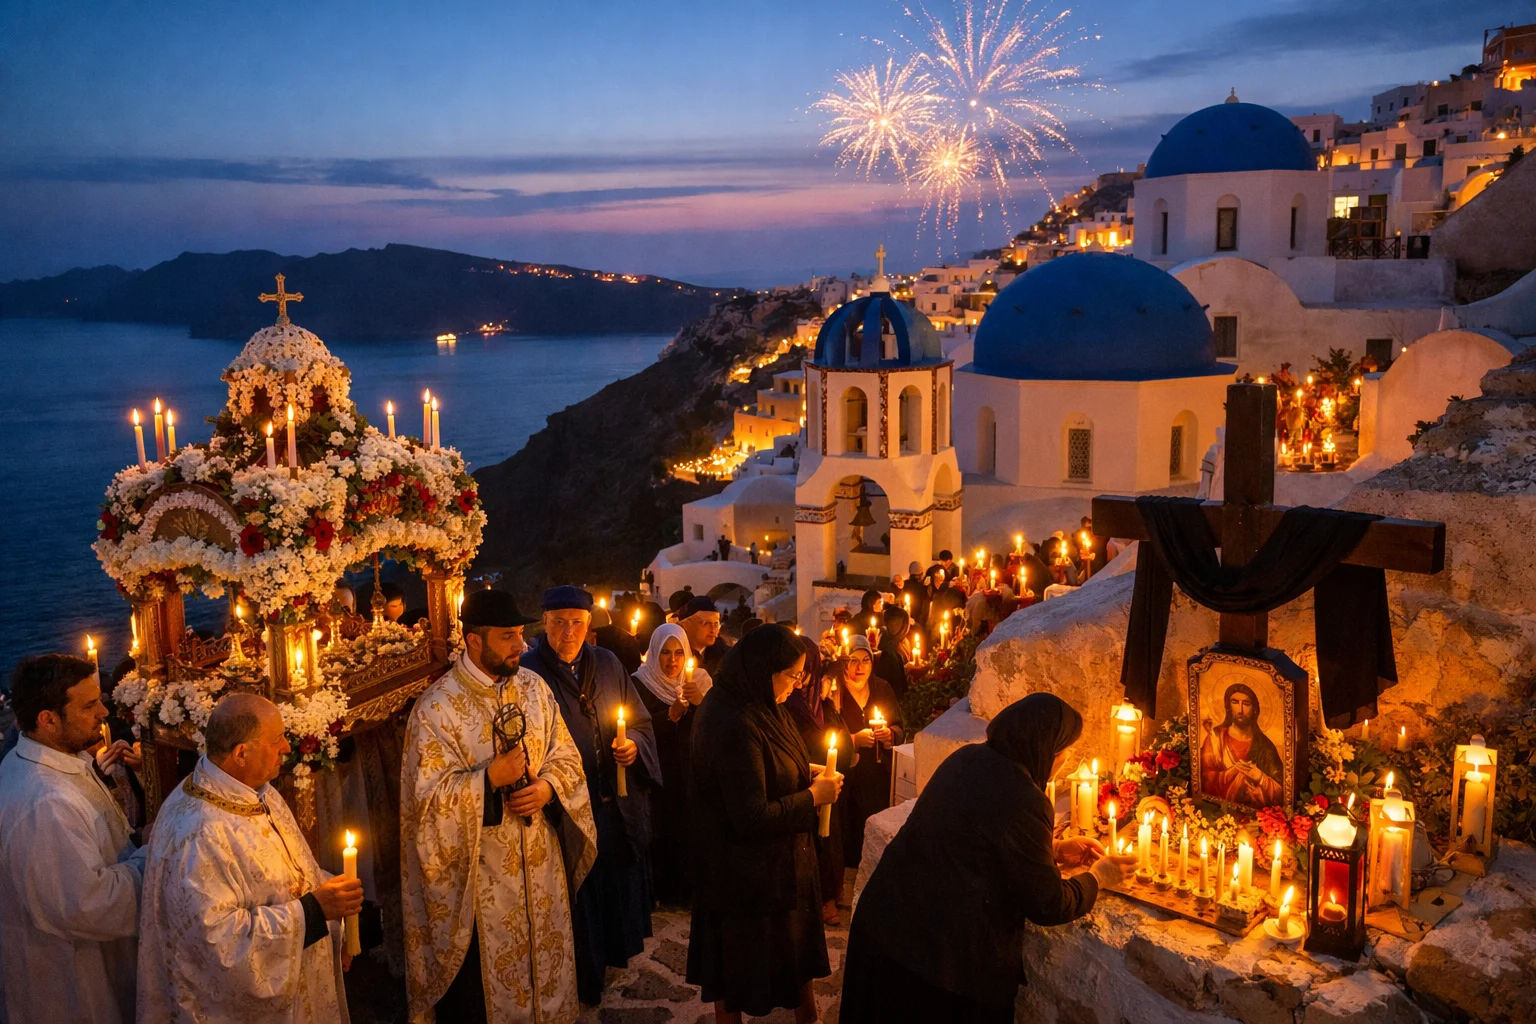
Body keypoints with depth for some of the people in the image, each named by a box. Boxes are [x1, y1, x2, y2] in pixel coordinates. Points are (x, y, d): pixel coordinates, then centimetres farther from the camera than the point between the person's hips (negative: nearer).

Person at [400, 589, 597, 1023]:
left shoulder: (533, 687, 1)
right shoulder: (436, 707, -15)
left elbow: (567, 755, 6)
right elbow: (429, 795, -16)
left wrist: (548, 787, -13)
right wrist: (491, 777, -25)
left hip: (541, 862, 5)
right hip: (478, 874, -4)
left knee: (546, 964, 18)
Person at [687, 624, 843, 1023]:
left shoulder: (753, 707, -1)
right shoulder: (736, 727, -31)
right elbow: (752, 818, -29)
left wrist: (810, 776, -1)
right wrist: (813, 797, -18)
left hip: (781, 859, 9)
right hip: (748, 871, -9)